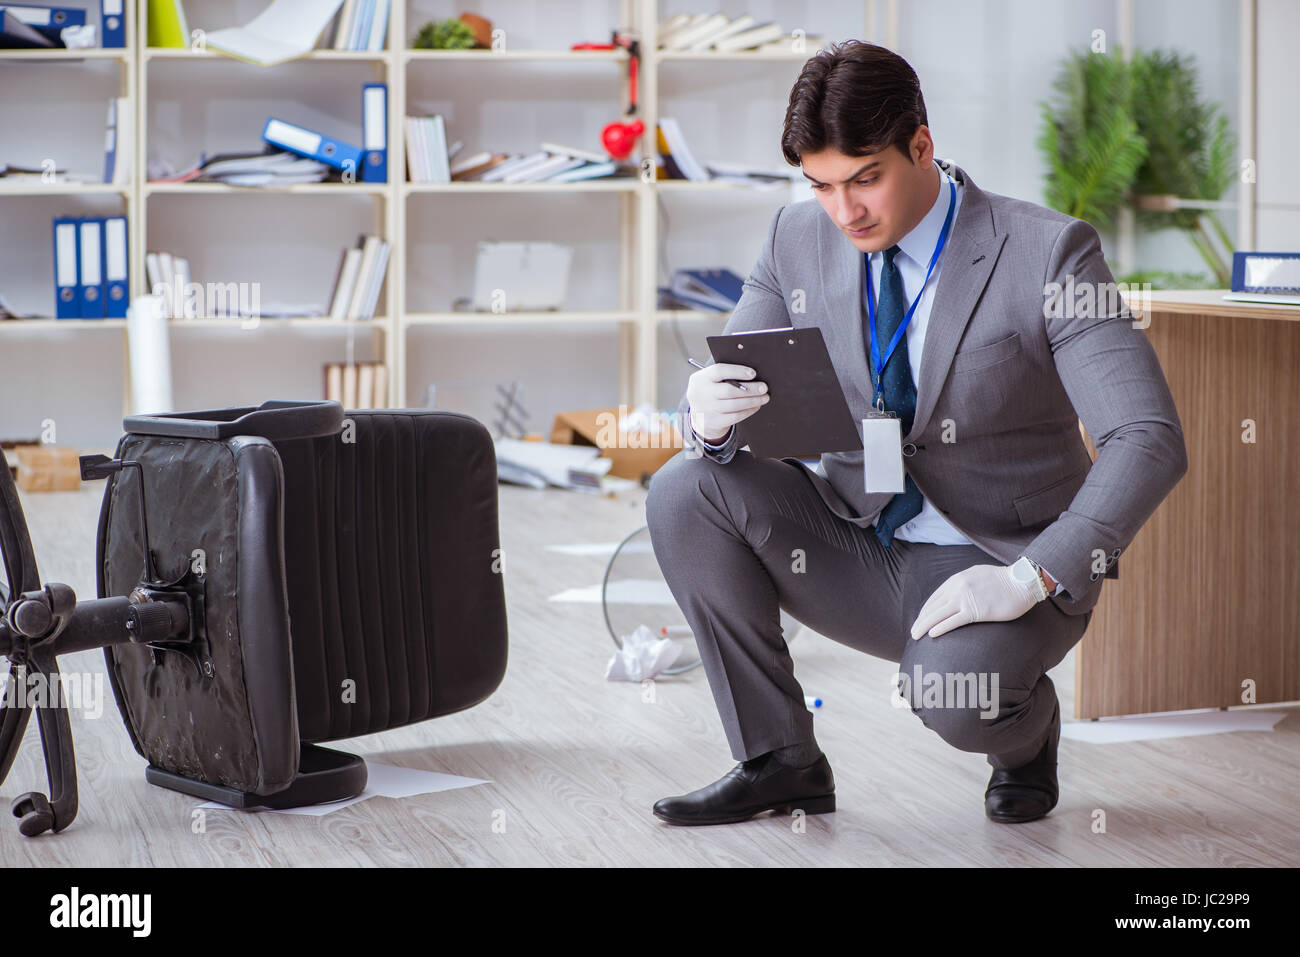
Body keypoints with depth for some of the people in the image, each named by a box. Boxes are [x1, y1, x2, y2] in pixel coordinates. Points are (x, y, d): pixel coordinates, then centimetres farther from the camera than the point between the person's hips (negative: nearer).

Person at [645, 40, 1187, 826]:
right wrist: (709, 419, -26)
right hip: (855, 550, 5)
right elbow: (726, 406, 1)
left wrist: (1030, 579, -31)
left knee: (954, 696, -36)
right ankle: (780, 760, -5)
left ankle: (1026, 731, 5)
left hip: (997, 562, -5)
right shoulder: (799, 242, -2)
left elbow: (1150, 442, -22)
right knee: (685, 492, -18)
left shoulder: (1046, 253, -16)